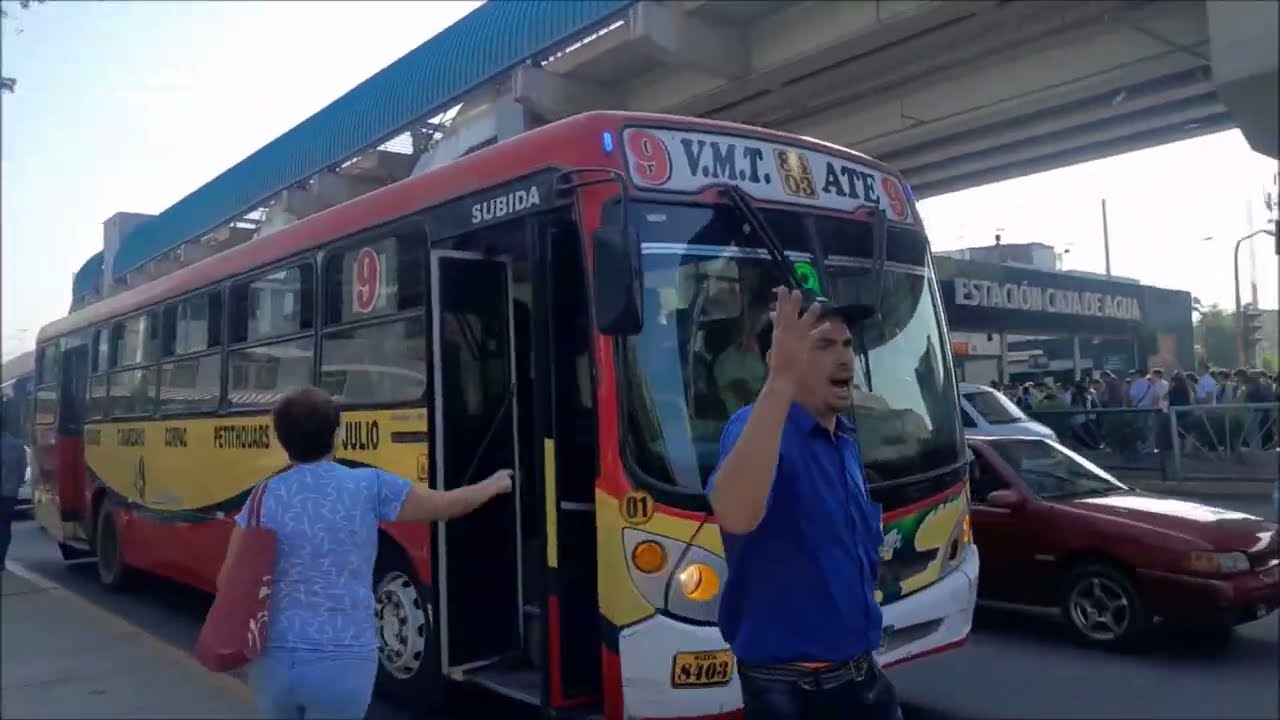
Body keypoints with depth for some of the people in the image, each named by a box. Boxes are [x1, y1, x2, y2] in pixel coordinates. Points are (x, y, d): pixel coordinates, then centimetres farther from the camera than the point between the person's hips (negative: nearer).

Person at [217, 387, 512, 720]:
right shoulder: (369, 486, -6)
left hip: (273, 658, 3)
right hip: (342, 663, -2)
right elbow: (446, 505, 6)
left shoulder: (265, 497, -2)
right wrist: (494, 484, 25)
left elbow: (228, 582, 2)